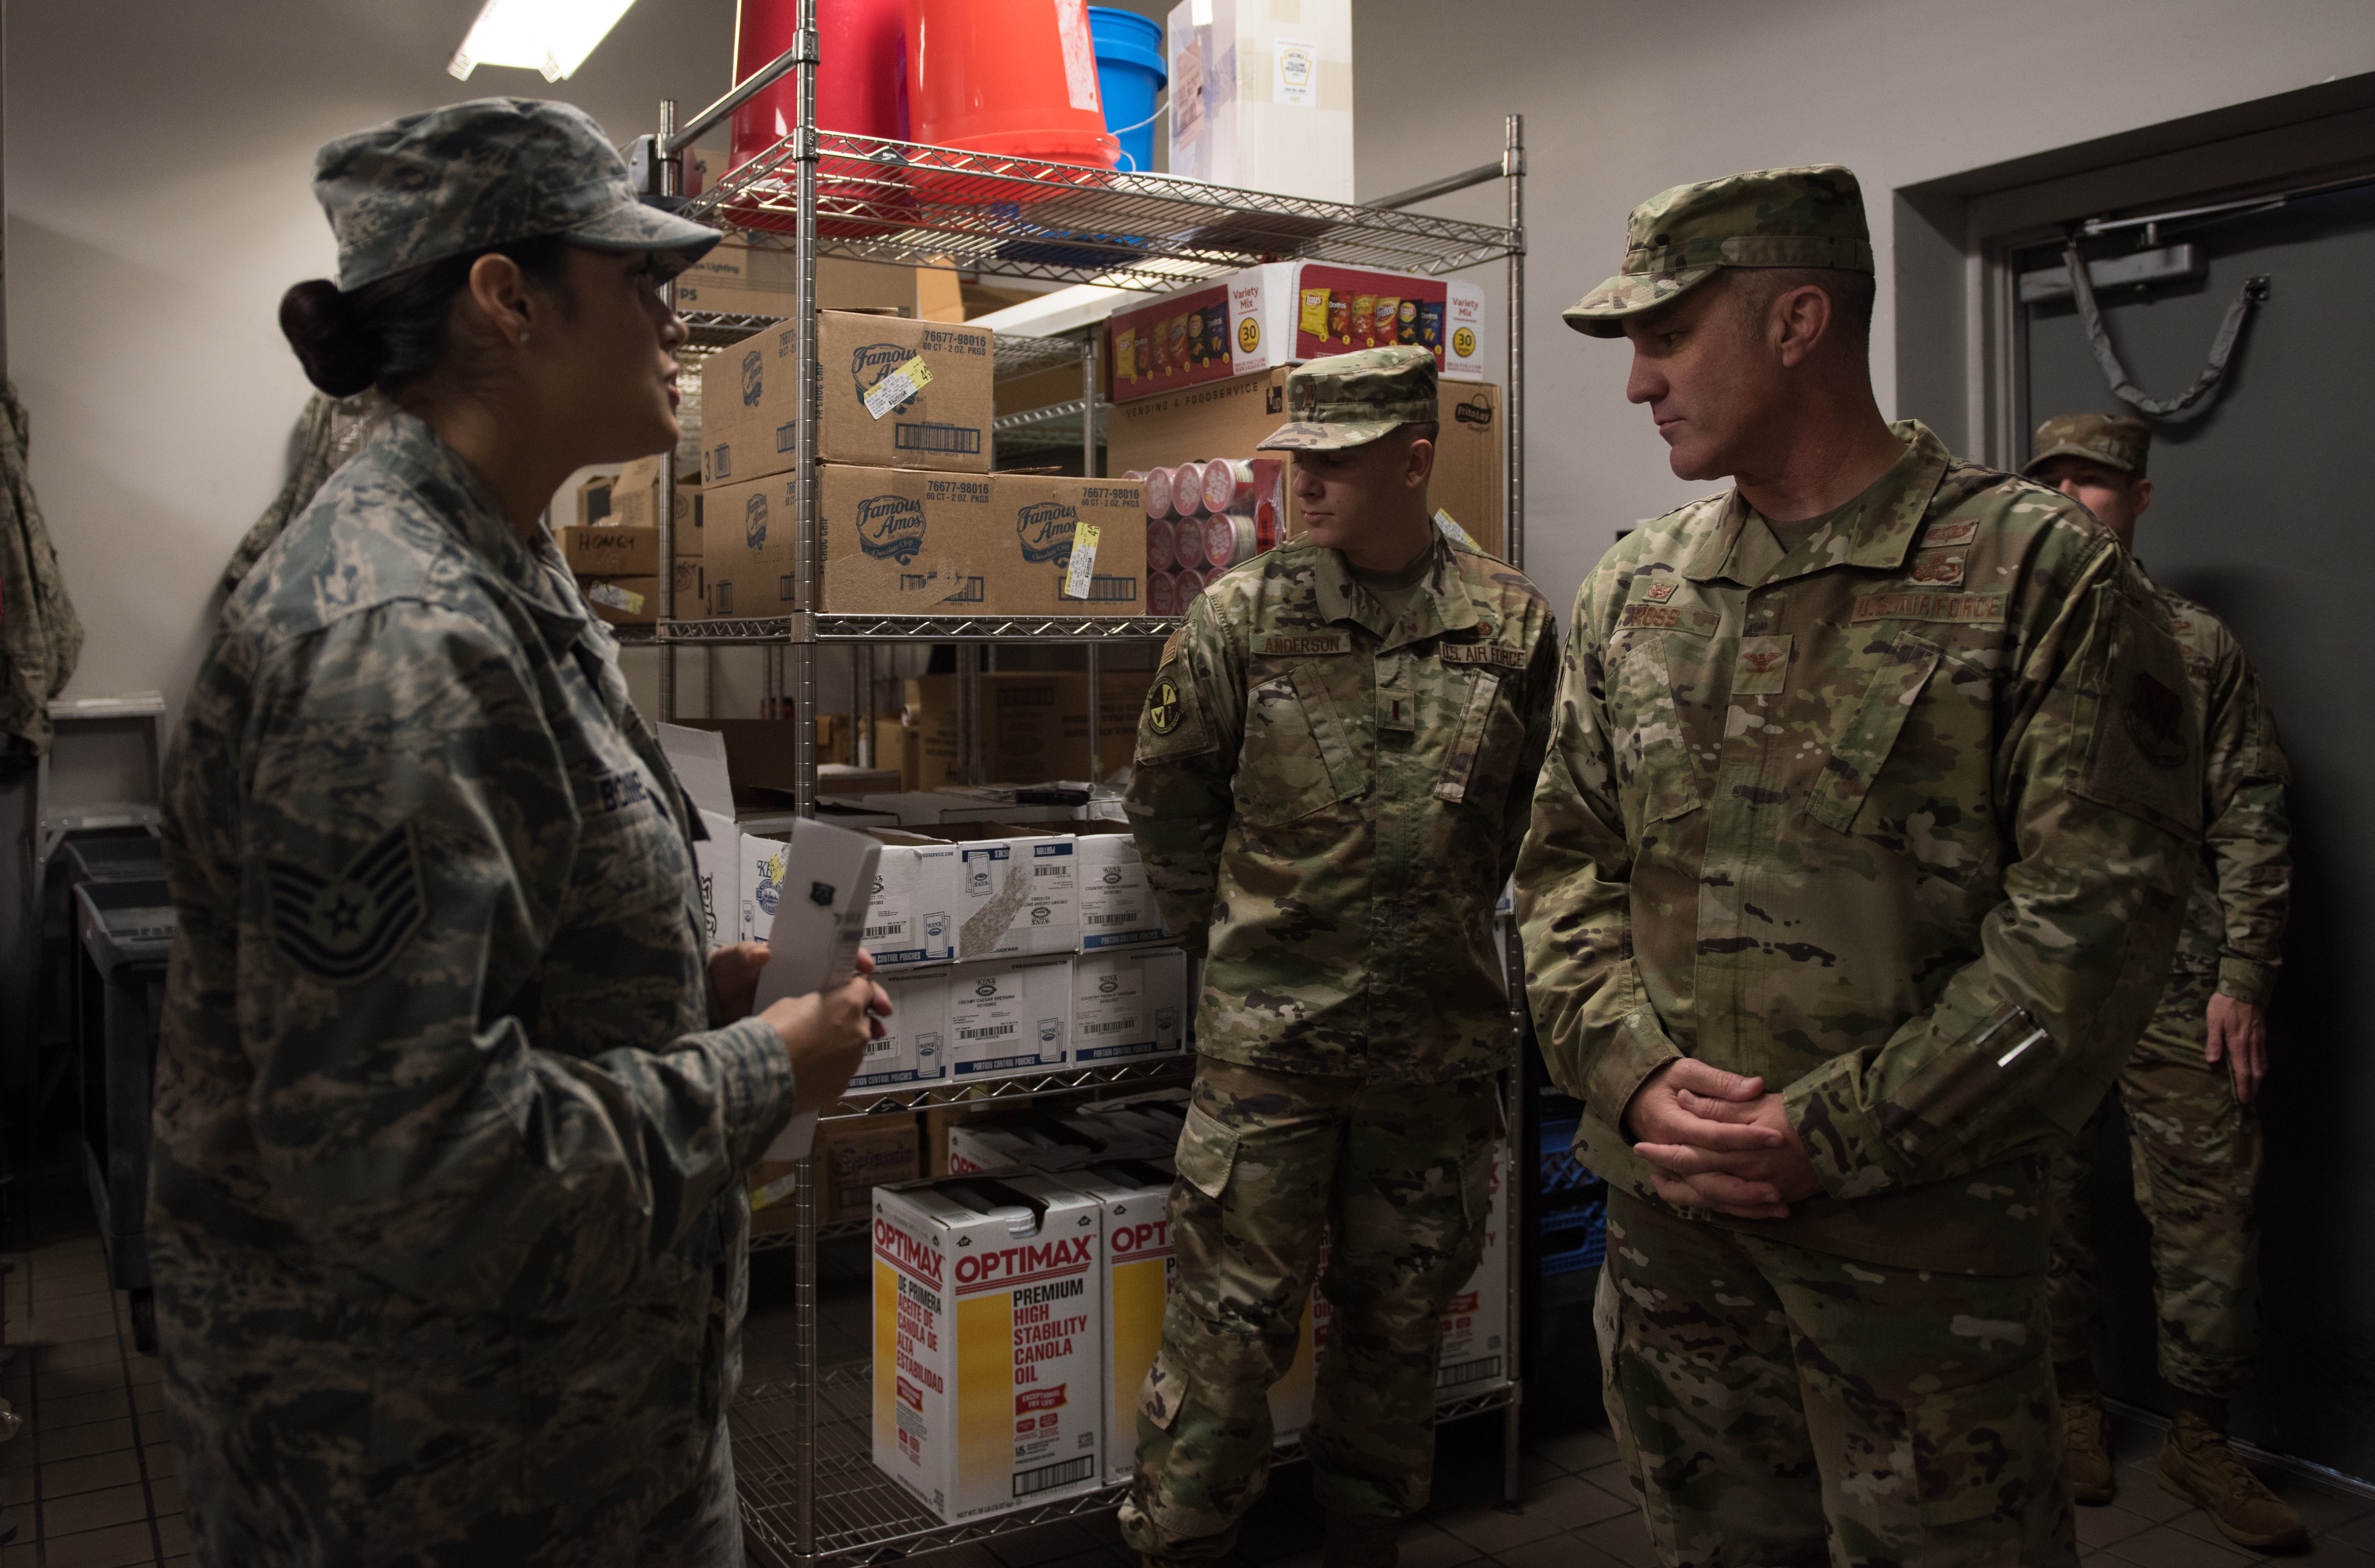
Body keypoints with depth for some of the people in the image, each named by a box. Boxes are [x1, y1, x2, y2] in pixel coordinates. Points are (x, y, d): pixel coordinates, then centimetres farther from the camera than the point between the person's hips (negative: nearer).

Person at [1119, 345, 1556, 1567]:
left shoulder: (1514, 624, 0)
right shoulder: (1240, 615, -3)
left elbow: (1527, 818, 12)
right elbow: (1166, 801, 6)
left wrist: (1447, 928, 12)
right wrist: (1238, 937, 8)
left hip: (1441, 1039, 2)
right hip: (1267, 1035, -2)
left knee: (1399, 1319, 16)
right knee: (1229, 1322, 3)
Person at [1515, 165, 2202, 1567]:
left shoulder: (2044, 574, -8)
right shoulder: (1631, 594, 7)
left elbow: (2094, 920, -13)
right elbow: (1568, 863, 9)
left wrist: (1832, 1133, -16)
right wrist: (1636, 1077, -8)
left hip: (1916, 1232, -4)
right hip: (1670, 1211, 5)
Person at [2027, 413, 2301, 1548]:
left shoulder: (2199, 645, 7)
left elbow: (2251, 823, 3)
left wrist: (2243, 978, -5)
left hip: (2176, 978, 0)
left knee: (2208, 1209, 1)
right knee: (2048, 1199, 8)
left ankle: (2202, 1439, 16)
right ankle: (2073, 1402, 25)